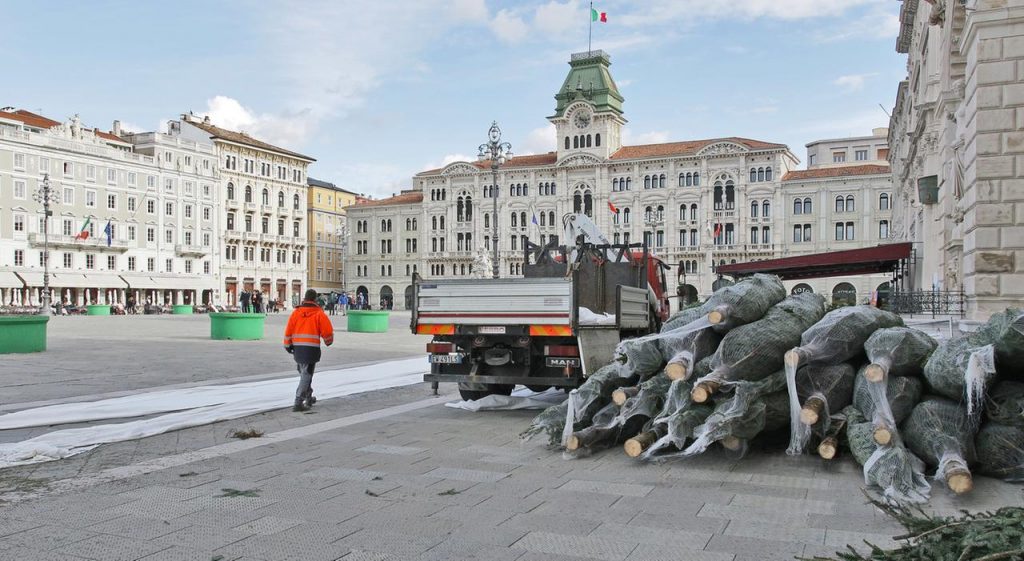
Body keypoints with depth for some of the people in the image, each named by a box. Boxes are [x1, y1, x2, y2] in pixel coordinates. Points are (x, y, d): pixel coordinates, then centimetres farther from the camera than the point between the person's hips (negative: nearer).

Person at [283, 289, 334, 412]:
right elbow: (327, 331, -5)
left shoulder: (296, 312, 4)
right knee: (306, 375, -2)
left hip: (297, 348, 5)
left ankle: (309, 398, 33)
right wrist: (328, 341, 15)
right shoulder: (319, 313, -6)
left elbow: (289, 330, 5)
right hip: (311, 348, -5)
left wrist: (288, 345, 16)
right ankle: (298, 403, -9)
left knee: (303, 374, 21)